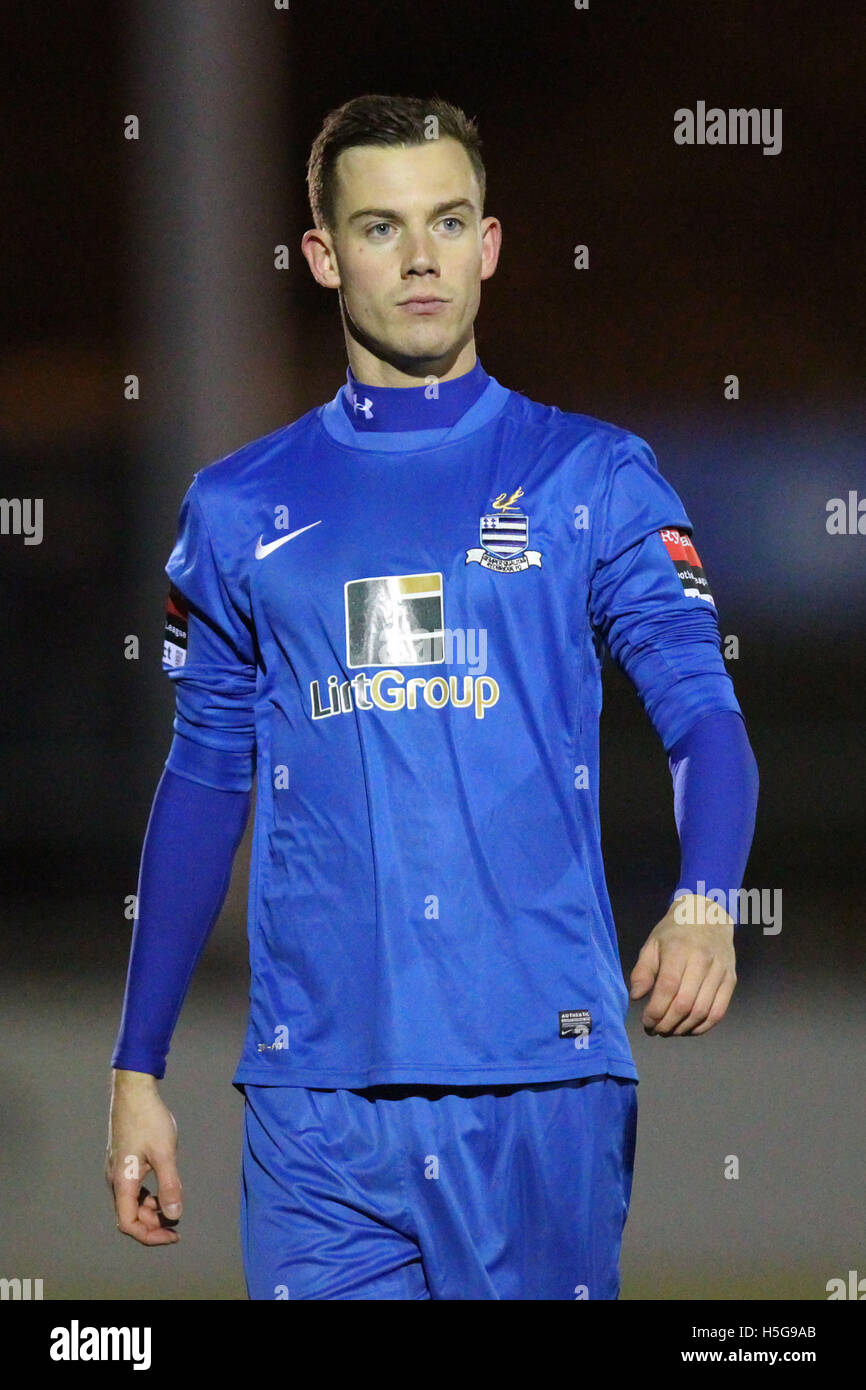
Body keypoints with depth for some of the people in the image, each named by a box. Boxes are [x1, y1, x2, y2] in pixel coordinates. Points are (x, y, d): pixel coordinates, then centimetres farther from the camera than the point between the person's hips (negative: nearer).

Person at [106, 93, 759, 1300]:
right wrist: (137, 1072, 13)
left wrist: (705, 902, -23)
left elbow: (702, 713, -2)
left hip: (540, 1075, -1)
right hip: (314, 1088, 1)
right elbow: (202, 787, 15)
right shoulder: (242, 510, 11)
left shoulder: (595, 479, 6)